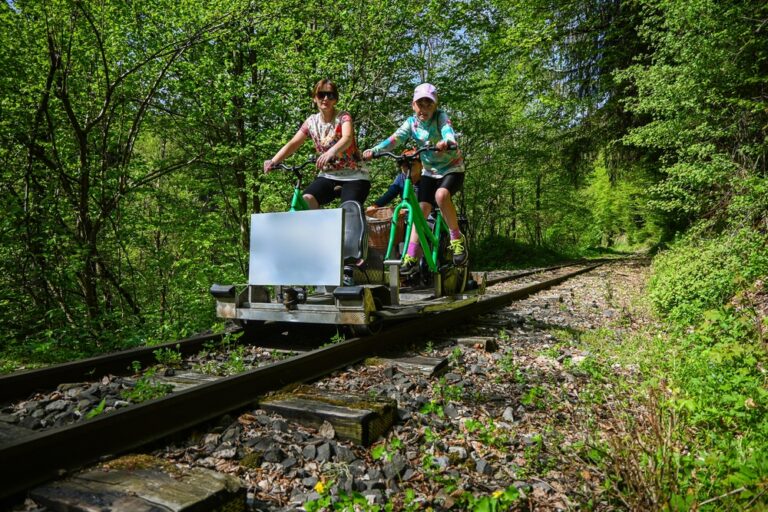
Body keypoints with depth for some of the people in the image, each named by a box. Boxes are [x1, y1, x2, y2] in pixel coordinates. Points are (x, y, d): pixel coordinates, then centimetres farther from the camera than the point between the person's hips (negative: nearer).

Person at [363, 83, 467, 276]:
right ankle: (411, 258, -7)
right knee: (421, 209, -10)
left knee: (441, 195, -34)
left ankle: (457, 238, -16)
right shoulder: (412, 122, -3)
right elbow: (395, 138, -18)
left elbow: (449, 132, -33)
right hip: (430, 171, 4)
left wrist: (446, 142, -58)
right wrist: (374, 150, -35)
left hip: (452, 168, -4)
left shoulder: (441, 117, -12)